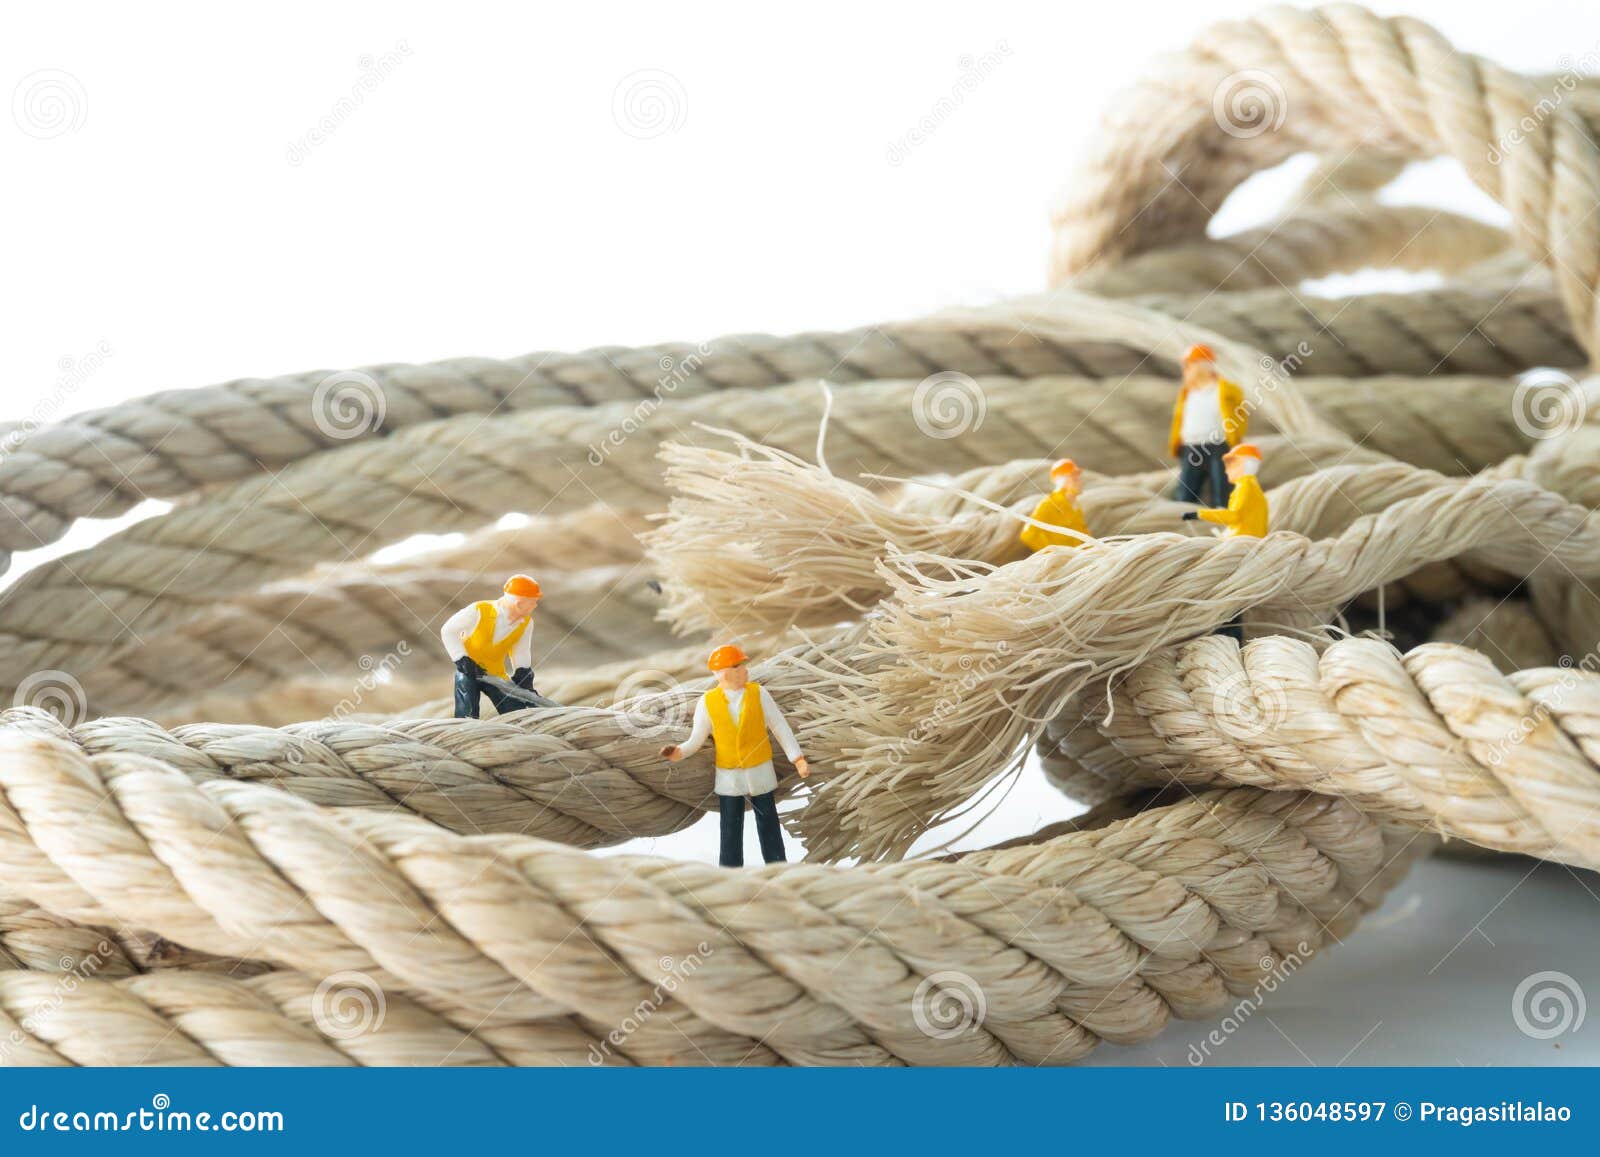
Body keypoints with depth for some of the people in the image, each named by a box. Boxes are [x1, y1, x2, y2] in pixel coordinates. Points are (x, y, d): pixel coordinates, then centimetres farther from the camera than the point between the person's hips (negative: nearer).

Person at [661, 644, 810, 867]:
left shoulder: (759, 693, -8)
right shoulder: (707, 702, -8)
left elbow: (780, 727, -8)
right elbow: (697, 738, -5)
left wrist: (798, 759, -14)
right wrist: (680, 752, -26)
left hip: (760, 772, 0)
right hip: (728, 776, 0)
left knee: (769, 827, 7)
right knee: (731, 832, 6)